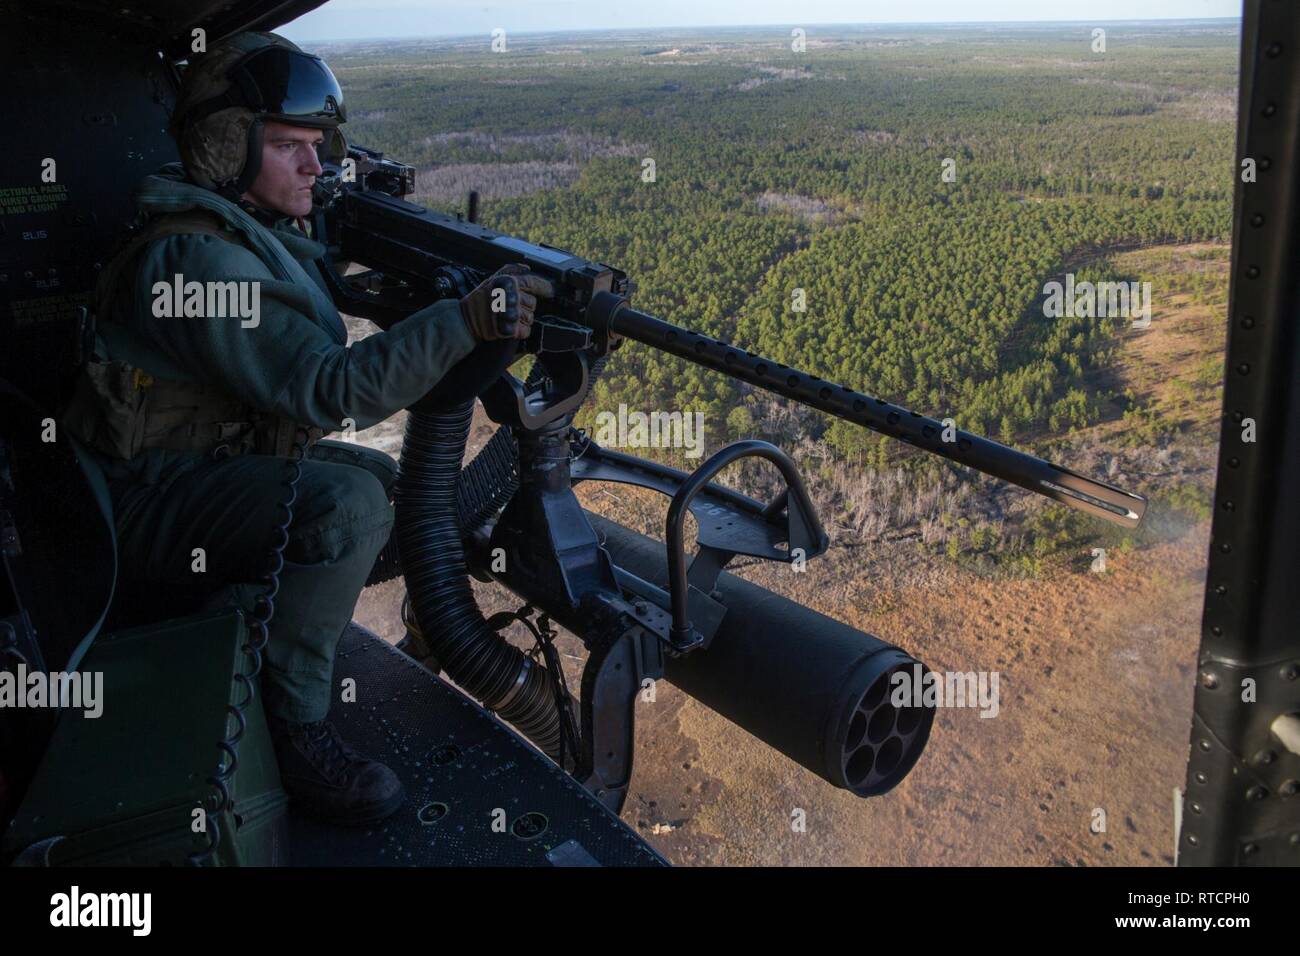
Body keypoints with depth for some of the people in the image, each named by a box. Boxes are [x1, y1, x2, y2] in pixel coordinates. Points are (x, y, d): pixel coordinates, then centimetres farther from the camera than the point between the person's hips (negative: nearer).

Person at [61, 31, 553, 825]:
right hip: (140, 502, -10)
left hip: (213, 460, 10)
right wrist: (465, 321, -34)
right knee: (347, 503, -30)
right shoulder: (194, 254, -24)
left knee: (384, 479, 10)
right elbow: (328, 391, -30)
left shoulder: (258, 232, 8)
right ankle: (294, 730, -14)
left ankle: (212, 624, 8)